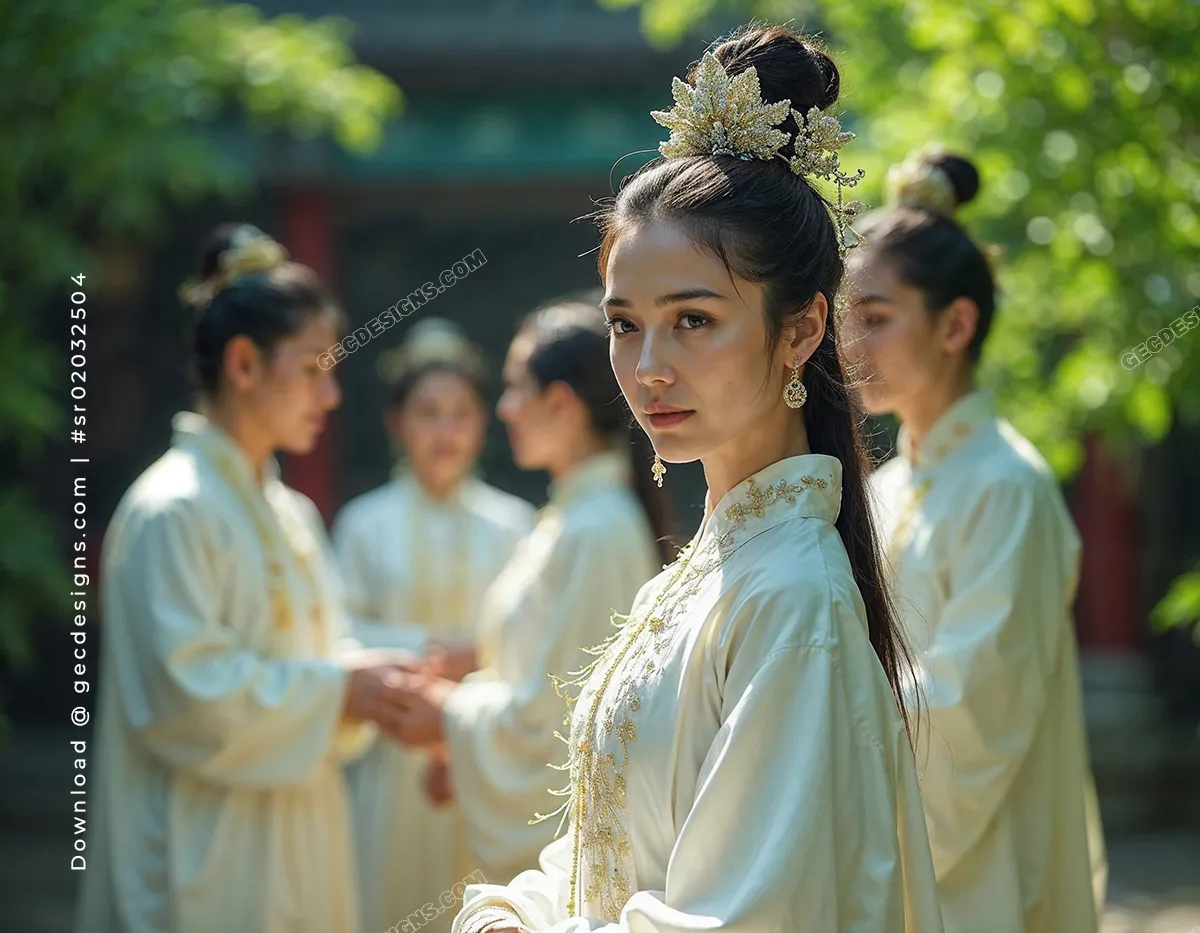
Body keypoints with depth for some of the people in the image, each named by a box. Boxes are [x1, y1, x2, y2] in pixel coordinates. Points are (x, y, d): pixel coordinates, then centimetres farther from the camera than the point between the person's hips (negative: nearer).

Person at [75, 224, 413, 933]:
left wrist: (370, 679, -5)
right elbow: (188, 695, -19)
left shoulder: (293, 515, 14)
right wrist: (336, 690, -15)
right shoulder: (173, 513, -13)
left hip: (297, 852, 8)